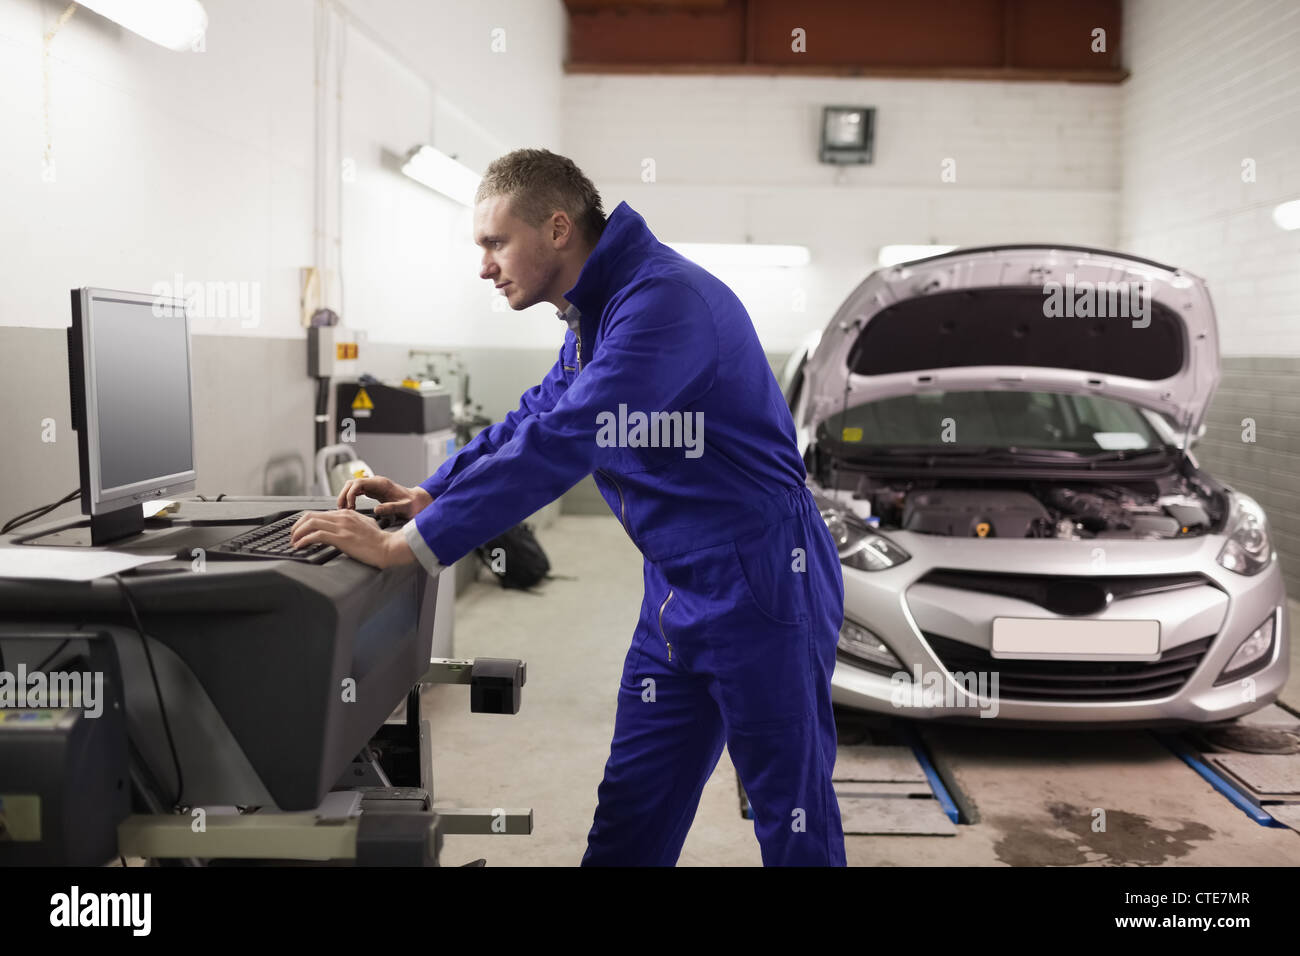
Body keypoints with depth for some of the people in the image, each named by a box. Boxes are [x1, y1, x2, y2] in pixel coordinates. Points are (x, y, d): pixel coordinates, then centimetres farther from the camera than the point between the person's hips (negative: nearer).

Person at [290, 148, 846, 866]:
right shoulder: (597, 309, 11)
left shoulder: (664, 301, -22)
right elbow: (538, 413, 21)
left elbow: (561, 442, -30)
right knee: (631, 810, 14)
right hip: (679, 589, 9)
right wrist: (427, 495, 10)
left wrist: (406, 546, -27)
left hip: (760, 585, -9)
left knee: (793, 819, 6)